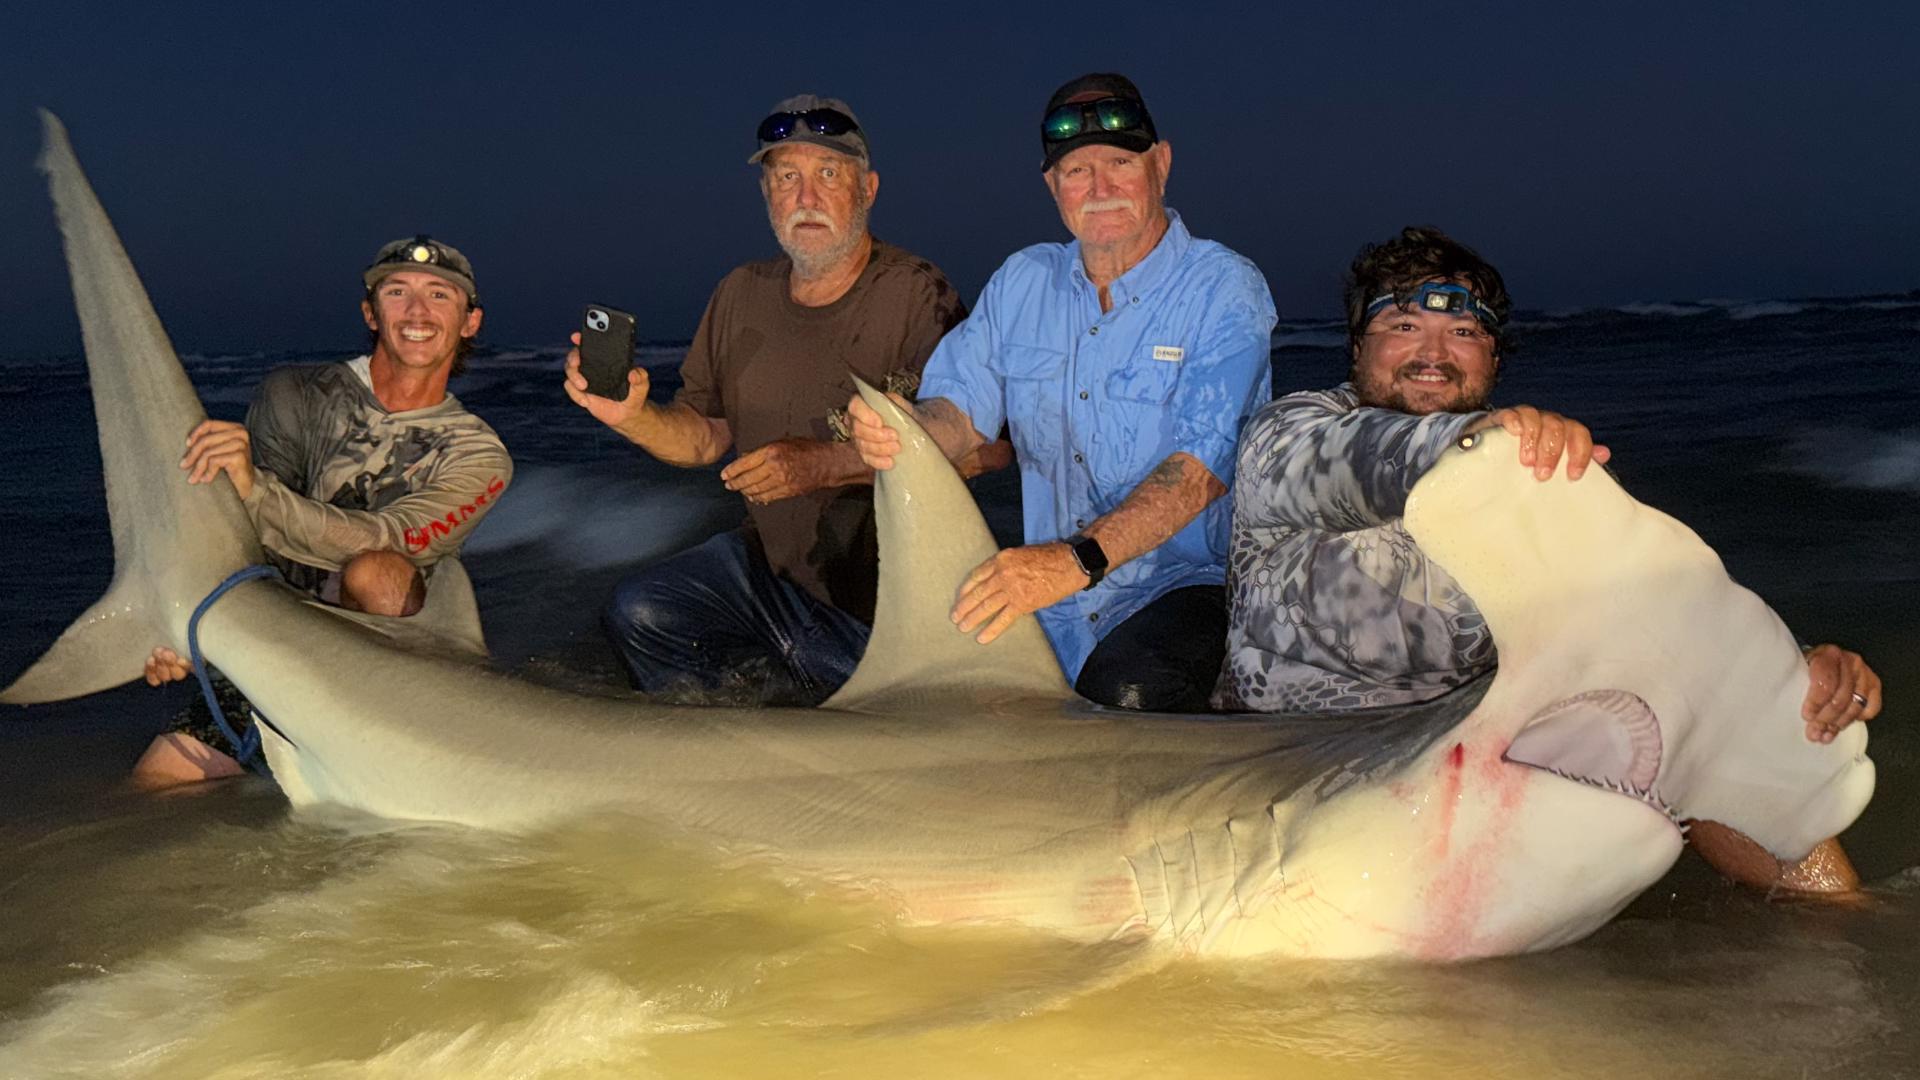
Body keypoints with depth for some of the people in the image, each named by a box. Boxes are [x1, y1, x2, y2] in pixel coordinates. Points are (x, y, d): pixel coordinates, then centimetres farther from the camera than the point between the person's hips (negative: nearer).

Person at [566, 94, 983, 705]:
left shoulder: (915, 295, -17)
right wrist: (632, 416, -11)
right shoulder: (742, 295, 5)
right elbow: (703, 435, 11)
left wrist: (825, 464, -28)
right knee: (636, 614, -11)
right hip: (768, 559, 6)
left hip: (877, 608, -5)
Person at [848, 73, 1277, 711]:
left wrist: (1079, 558, -34)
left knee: (1129, 694, -35)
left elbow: (1205, 462, -19)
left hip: (1185, 585, -4)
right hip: (1047, 601, 5)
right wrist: (896, 431, -16)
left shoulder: (1223, 291, -6)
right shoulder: (1021, 282, 14)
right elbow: (960, 409, 11)